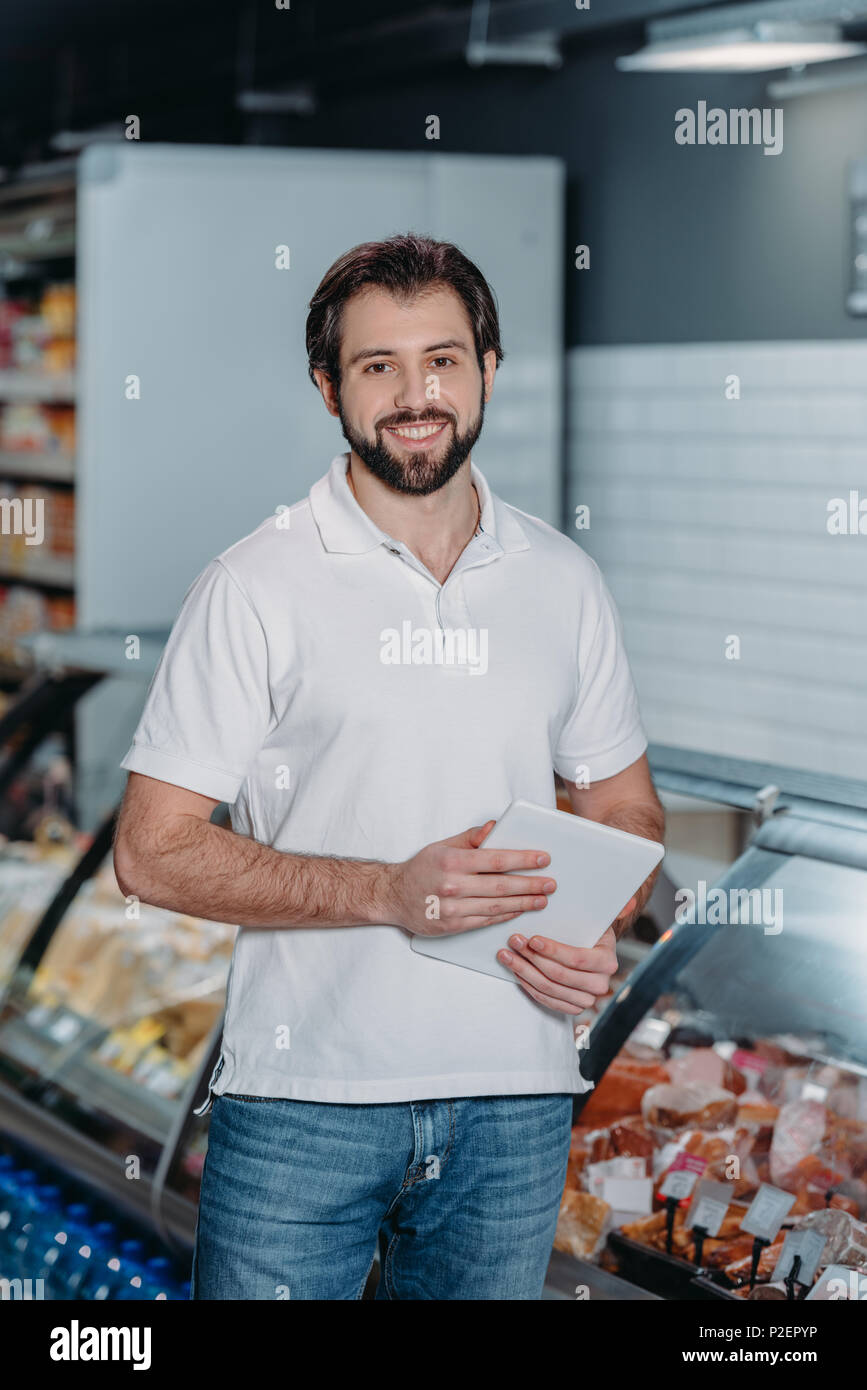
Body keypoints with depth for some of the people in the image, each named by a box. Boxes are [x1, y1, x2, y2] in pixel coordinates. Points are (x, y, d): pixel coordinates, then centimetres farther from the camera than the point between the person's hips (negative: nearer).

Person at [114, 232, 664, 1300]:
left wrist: (601, 935, -4)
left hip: (514, 1107, 3)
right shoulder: (256, 588, -4)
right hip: (303, 1103, -3)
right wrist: (391, 891, -17)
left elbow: (624, 809, 18)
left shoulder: (564, 583, 8)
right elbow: (152, 851, -8)